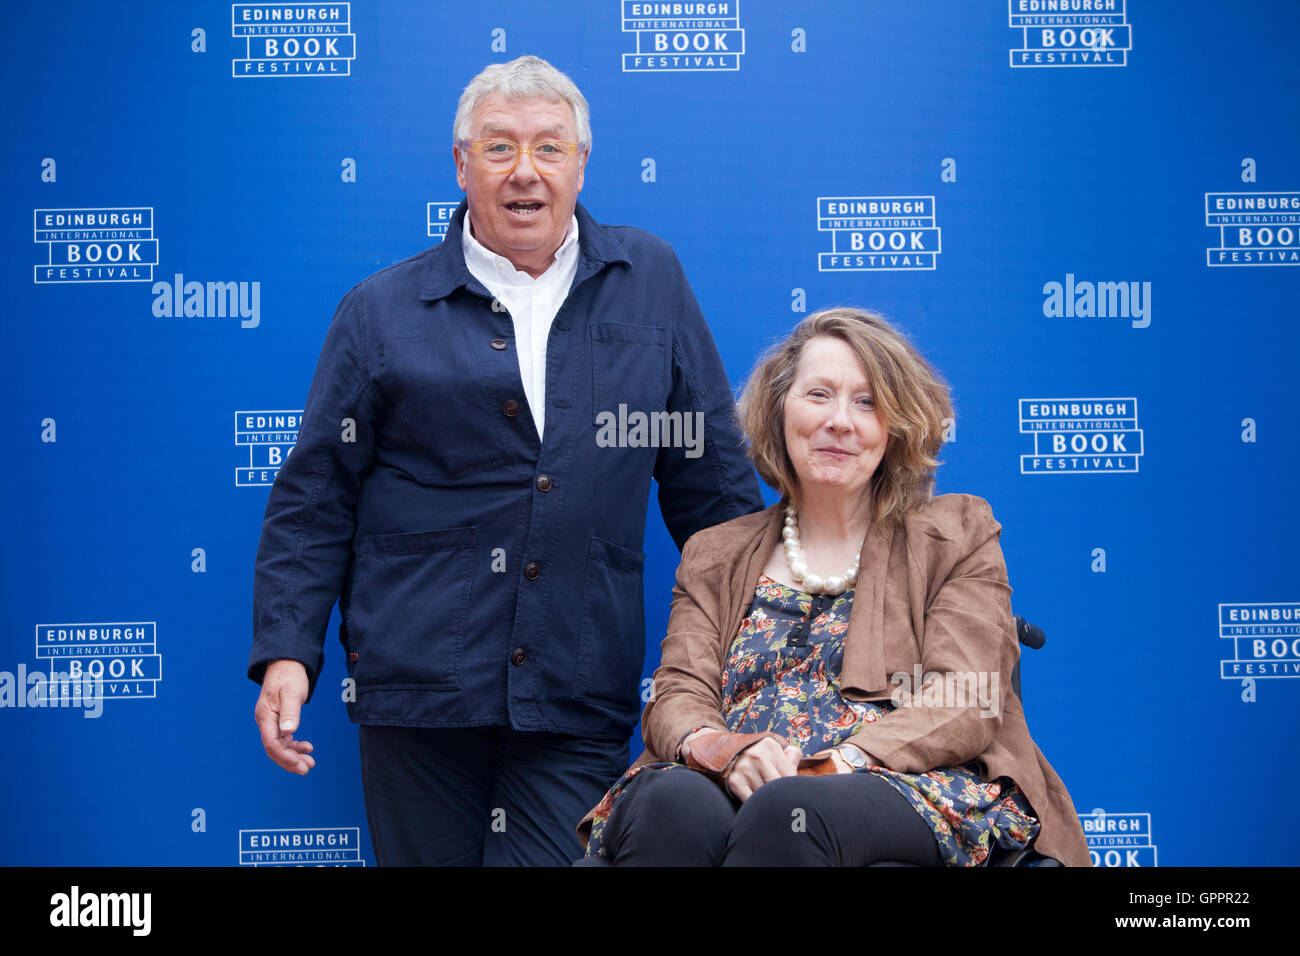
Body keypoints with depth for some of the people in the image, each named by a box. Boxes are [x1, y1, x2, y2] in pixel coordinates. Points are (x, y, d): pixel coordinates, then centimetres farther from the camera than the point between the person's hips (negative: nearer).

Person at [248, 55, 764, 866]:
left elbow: (712, 475, 11)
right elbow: (313, 501, 6)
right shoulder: (383, 310, 6)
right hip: (420, 684, 0)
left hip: (582, 700, 0)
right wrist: (287, 651, -3)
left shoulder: (651, 281, 9)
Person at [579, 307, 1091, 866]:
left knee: (789, 812, -38)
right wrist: (724, 750, -15)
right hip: (732, 790, 2)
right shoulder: (716, 556, 24)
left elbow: (965, 702, 2)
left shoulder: (958, 534, 16)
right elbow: (677, 695, 11)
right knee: (675, 804, -36)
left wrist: (848, 759, -18)